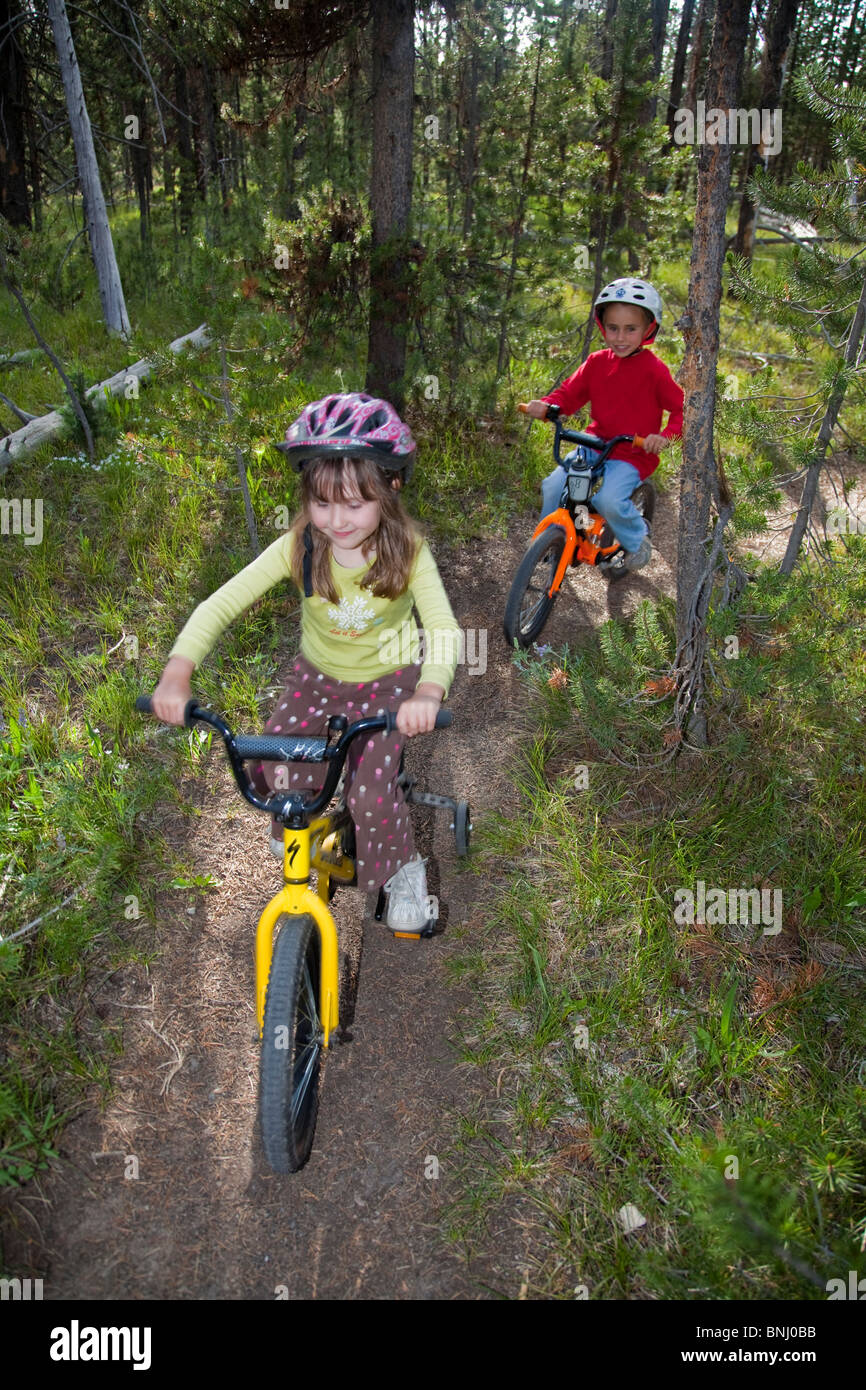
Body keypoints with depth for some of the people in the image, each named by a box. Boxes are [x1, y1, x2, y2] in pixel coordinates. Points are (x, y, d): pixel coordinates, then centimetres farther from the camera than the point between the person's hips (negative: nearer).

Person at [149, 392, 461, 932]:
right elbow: (222, 603, -24)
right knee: (271, 770, -10)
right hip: (319, 674, 3)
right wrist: (177, 672, -39)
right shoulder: (299, 547, -22)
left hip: (388, 679, -2)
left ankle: (403, 870, 17)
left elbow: (445, 629, -34)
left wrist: (429, 690, -56)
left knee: (371, 792, -16)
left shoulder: (408, 552, -25)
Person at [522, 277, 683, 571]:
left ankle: (637, 539, 5)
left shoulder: (653, 370, -11)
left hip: (633, 455, -5)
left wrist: (665, 436, -29)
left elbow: (682, 408, -10)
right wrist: (545, 405, -16)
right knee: (553, 486, -13)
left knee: (609, 499, -27)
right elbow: (570, 393, 5)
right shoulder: (596, 362, 3)